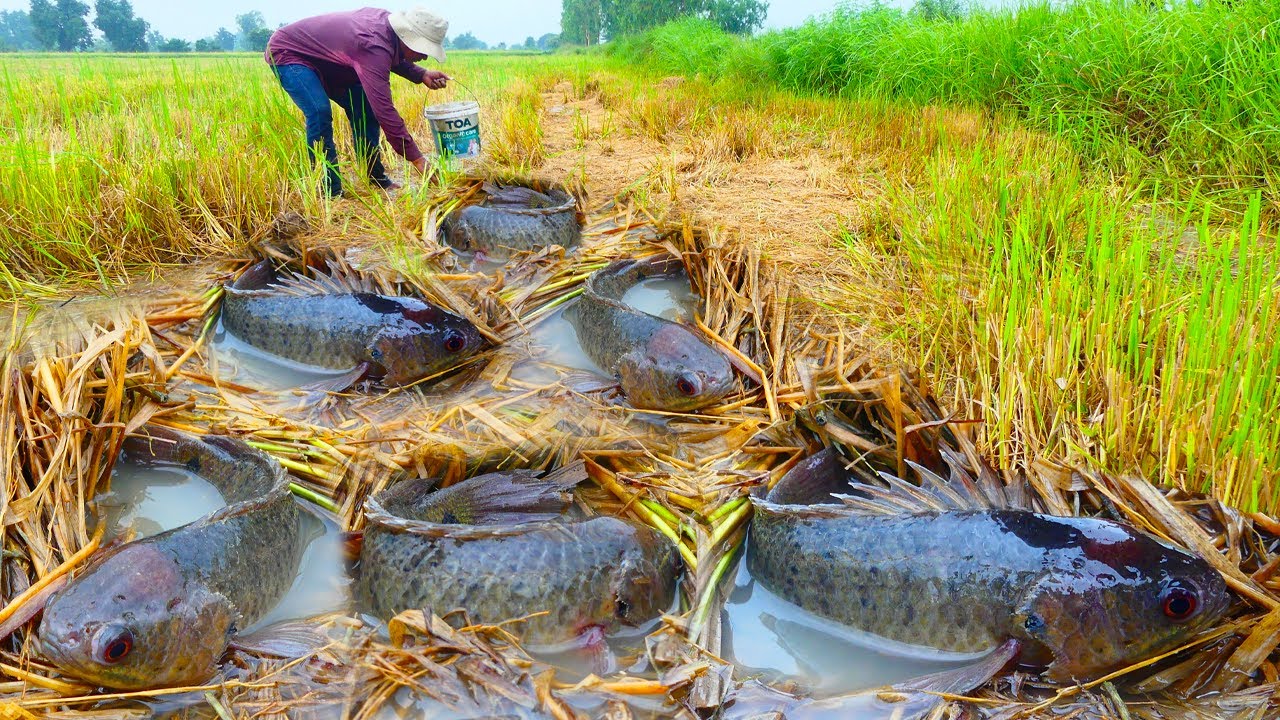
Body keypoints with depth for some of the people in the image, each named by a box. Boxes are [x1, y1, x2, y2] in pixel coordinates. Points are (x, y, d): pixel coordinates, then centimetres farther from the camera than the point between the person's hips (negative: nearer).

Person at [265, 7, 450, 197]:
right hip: (286, 52, -10)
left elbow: (394, 58, 13)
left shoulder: (387, 20, -10)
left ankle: (375, 176, 14)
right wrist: (416, 158, -41)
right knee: (320, 111, -29)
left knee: (364, 106, 4)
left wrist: (421, 75, -6)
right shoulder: (374, 46, -38)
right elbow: (384, 109, -42)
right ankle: (330, 191, -21)